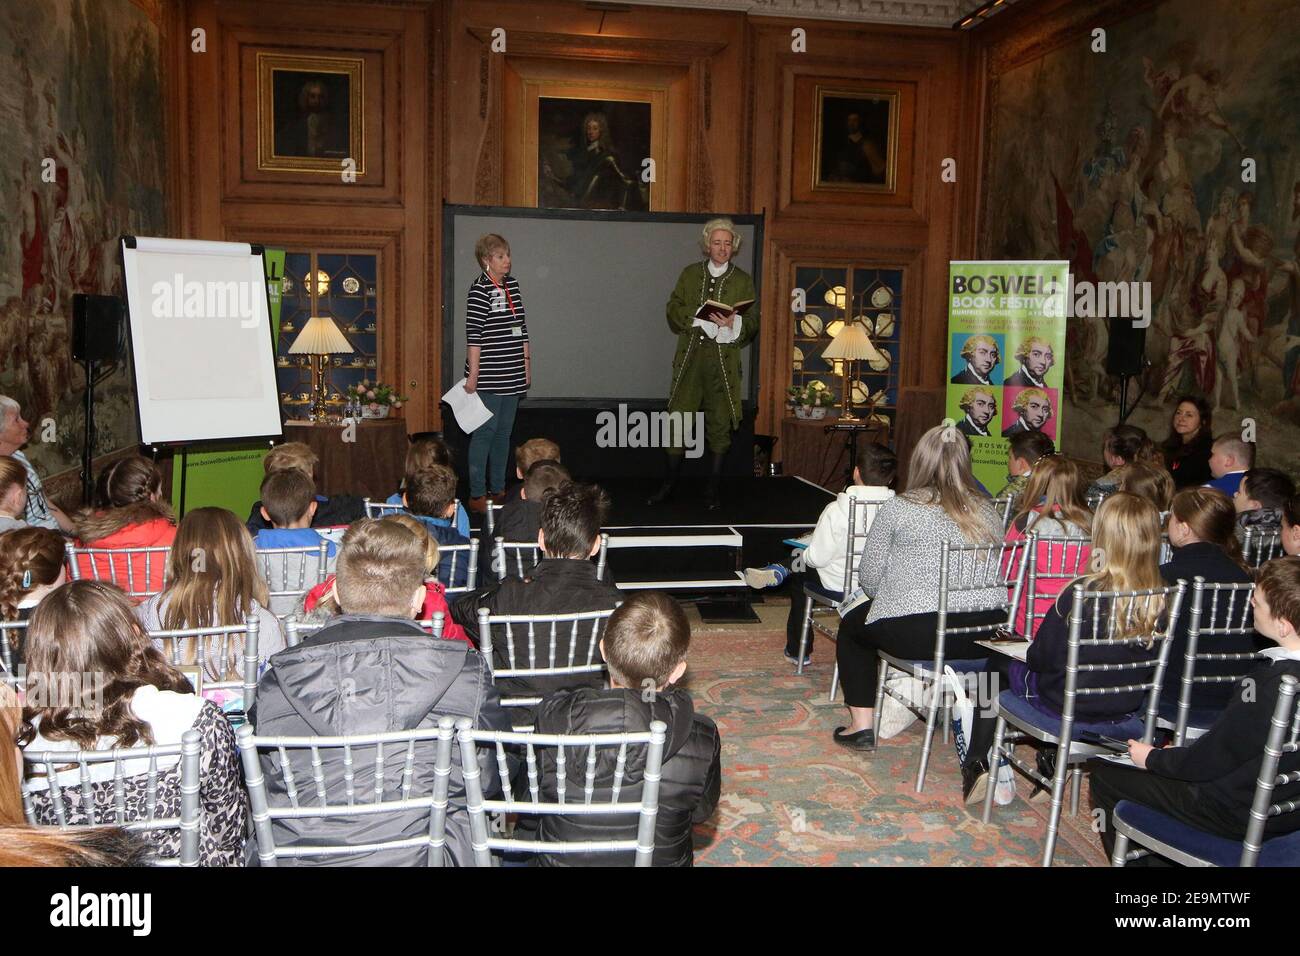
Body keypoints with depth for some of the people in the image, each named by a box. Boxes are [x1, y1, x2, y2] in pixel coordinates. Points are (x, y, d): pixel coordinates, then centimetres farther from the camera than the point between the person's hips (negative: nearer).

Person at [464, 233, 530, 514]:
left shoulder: (512, 284, 13)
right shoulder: (480, 290, -10)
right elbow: (473, 335, -14)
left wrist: (527, 361, 17)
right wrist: (473, 373, -16)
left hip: (512, 375, 8)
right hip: (489, 376, -8)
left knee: (504, 432, 12)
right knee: (485, 431, -6)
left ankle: (498, 490, 21)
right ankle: (477, 495, 0)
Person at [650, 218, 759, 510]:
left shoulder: (743, 280, 9)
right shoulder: (690, 274, 13)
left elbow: (752, 323, 5)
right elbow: (673, 311, 6)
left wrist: (733, 324, -16)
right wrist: (700, 319, -10)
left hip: (724, 361, -1)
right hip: (689, 358, 1)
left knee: (719, 425, 1)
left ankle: (713, 491, 11)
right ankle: (669, 484, 11)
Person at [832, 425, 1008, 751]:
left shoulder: (898, 509, -1)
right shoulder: (987, 510, 11)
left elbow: (868, 578, 2)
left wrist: (889, 597, 23)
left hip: (918, 633, -5)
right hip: (988, 634, 5)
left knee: (853, 624, 24)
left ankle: (862, 725, 19)